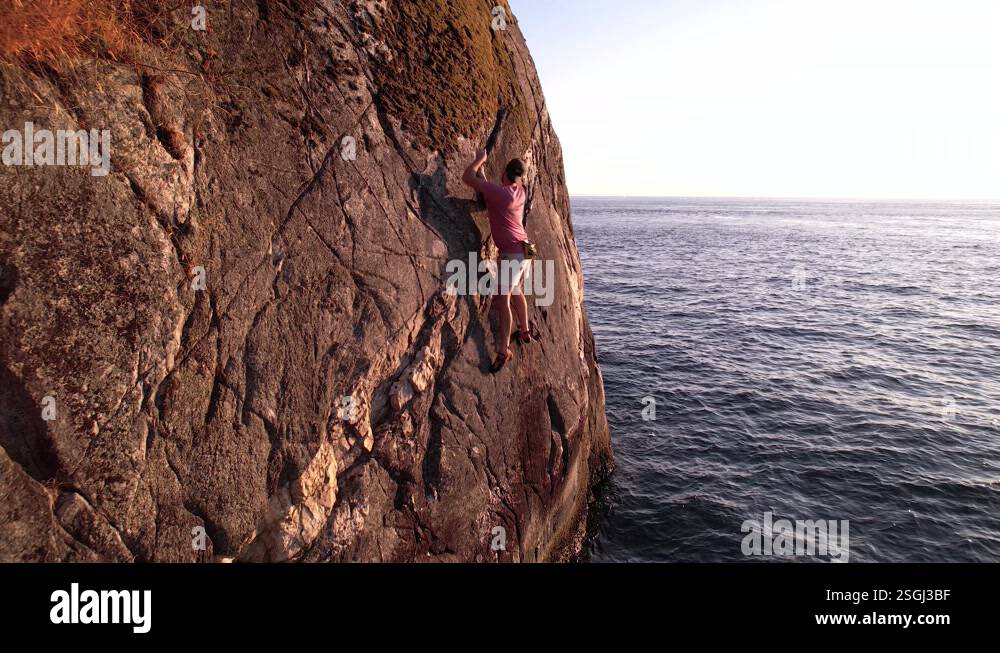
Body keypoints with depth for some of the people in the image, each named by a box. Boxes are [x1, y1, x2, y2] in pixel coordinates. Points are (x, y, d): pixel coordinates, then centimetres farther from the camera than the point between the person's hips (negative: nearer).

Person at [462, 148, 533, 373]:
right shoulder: (519, 192, 4)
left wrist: (479, 160, 1)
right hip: (523, 249, 9)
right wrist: (481, 169, 23)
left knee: (503, 299, -8)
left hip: (512, 253, -9)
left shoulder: (498, 191, -19)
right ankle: (524, 331, 39)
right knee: (516, 291, 25)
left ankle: (504, 350, -8)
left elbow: (466, 178, -13)